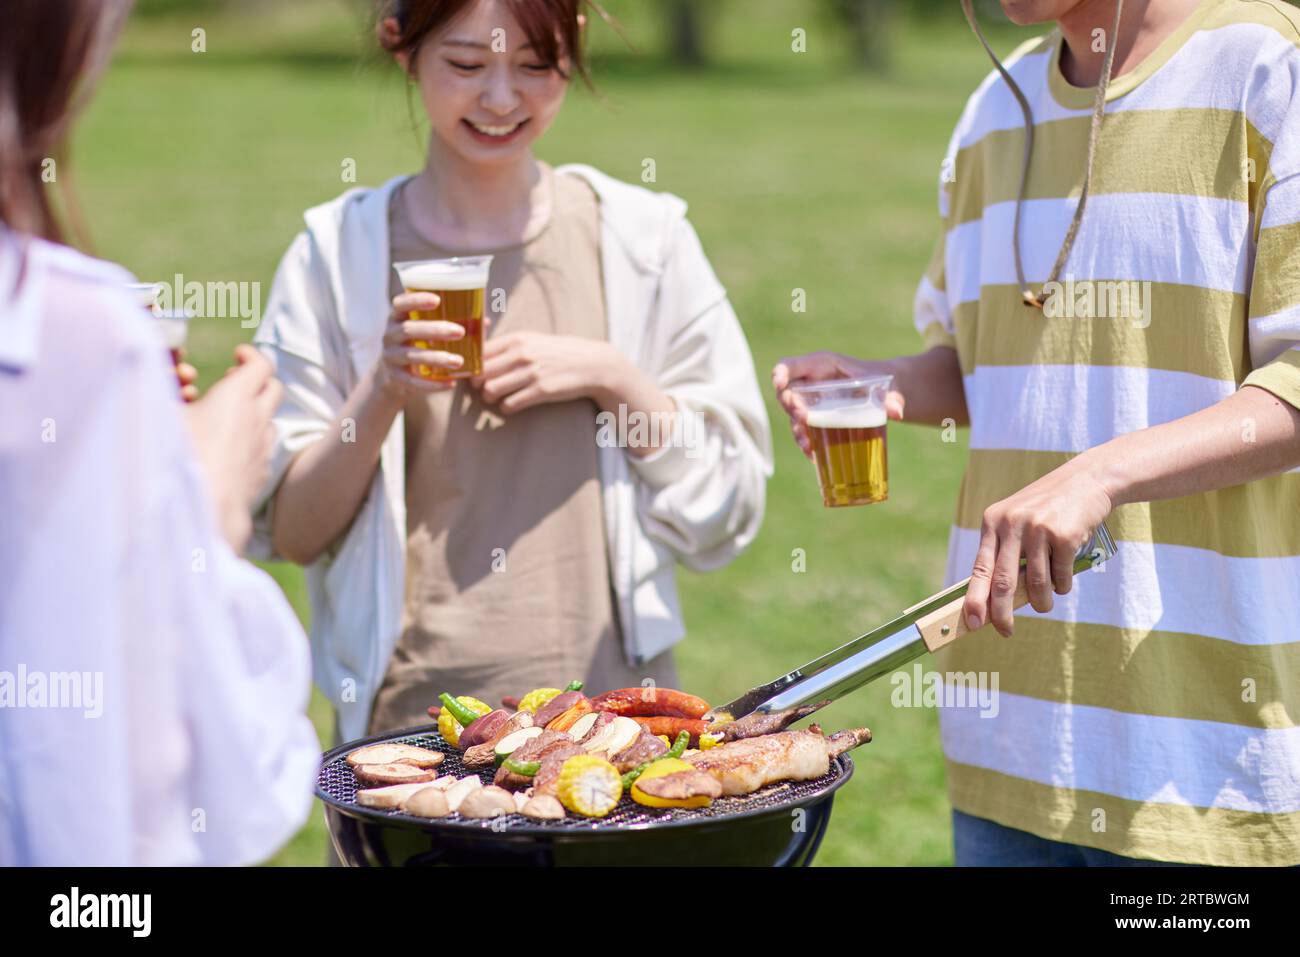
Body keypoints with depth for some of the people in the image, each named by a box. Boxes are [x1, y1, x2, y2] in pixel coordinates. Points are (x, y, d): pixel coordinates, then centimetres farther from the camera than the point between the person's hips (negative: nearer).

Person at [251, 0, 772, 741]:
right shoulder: (339, 251, 0)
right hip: (409, 708, 0)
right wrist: (382, 392, -15)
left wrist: (610, 377, -10)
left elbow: (726, 510, 3)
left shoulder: (644, 237, 1)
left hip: (611, 693, 0)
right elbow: (291, 534, 0)